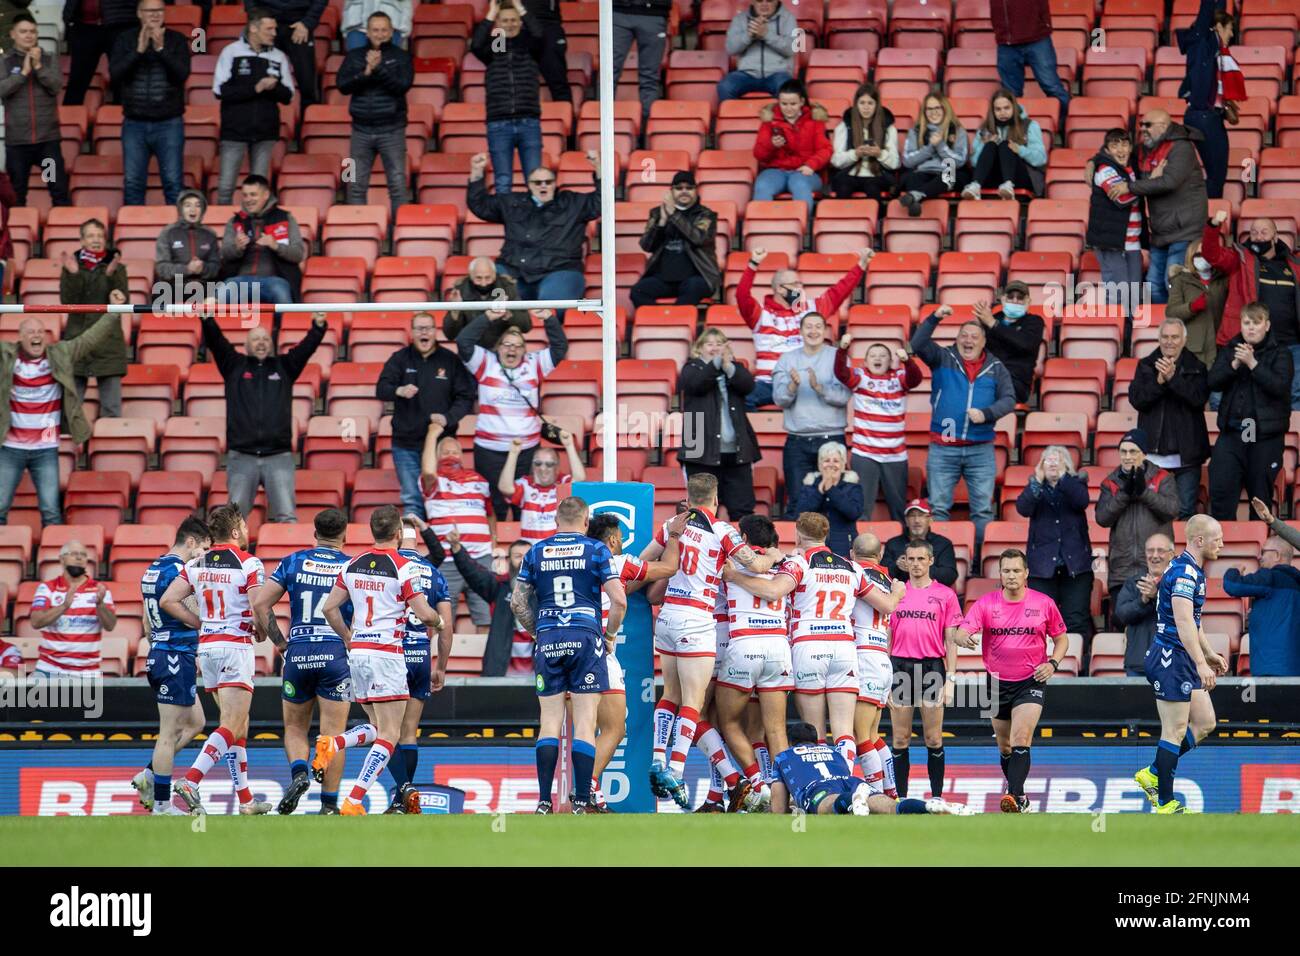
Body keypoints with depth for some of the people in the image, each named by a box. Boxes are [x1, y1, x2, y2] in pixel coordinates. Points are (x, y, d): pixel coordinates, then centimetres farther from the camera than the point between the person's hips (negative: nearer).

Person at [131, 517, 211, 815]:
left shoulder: (153, 569, 14)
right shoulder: (179, 571, -16)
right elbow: (194, 617, -19)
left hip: (158, 654, 10)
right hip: (177, 656, -10)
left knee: (194, 723, 18)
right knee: (170, 732, -5)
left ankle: (148, 776, 15)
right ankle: (162, 805, -2)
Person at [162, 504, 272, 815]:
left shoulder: (197, 565, 8)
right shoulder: (249, 564, -9)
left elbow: (168, 600, 2)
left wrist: (202, 624, 9)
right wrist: (261, 633, 5)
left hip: (207, 647, 7)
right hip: (236, 647, -7)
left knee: (239, 725, 15)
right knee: (231, 728, -9)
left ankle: (245, 799, 16)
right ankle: (190, 781, -25)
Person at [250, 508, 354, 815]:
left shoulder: (293, 562, 5)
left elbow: (260, 604, -1)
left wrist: (281, 644, 5)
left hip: (298, 652, 1)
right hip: (336, 653, -1)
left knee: (294, 728, 15)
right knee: (333, 734, 2)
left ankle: (299, 773, -12)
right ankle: (329, 804, 1)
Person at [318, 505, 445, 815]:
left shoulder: (353, 565, 9)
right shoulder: (404, 567, -9)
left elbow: (329, 607, 10)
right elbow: (426, 615, -13)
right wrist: (439, 621, 10)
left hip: (357, 653, 7)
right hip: (386, 655, -7)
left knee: (379, 728, 20)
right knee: (389, 736, -3)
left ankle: (331, 745, -5)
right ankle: (353, 802, -14)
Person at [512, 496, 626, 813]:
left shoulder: (536, 552, 10)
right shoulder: (596, 550, 2)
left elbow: (518, 602, 9)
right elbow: (619, 601, -4)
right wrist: (610, 635, 11)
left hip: (548, 641, 2)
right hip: (586, 638, -2)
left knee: (550, 724, 6)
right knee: (585, 725, -1)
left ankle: (544, 802, -1)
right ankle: (581, 803, -6)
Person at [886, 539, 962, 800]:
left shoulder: (945, 594, 4)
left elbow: (951, 640, 4)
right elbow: (887, 637, 14)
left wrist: (950, 678, -3)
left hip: (932, 667, -2)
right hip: (900, 667, 2)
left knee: (933, 739, -2)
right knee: (900, 739, 2)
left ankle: (937, 797, 3)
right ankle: (900, 796, 6)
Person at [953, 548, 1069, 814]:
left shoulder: (1044, 604, -3)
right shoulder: (985, 604, -3)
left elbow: (1061, 639, 9)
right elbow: (960, 633, -14)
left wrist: (1052, 664, -10)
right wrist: (964, 639, -38)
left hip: (1031, 682, -3)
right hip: (997, 682, 3)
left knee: (1020, 739, -21)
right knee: (1005, 747, 12)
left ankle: (1016, 798, -30)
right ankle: (1020, 798, 30)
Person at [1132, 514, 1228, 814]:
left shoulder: (1192, 570, 15)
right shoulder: (1184, 572, -18)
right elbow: (1184, 622, -27)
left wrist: (1209, 654, 29)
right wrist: (1201, 664, -31)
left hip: (1183, 661, 10)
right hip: (1171, 658, -10)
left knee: (1205, 723, 11)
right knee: (1175, 731, -6)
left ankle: (1152, 774, 18)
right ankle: (1165, 804, 0)